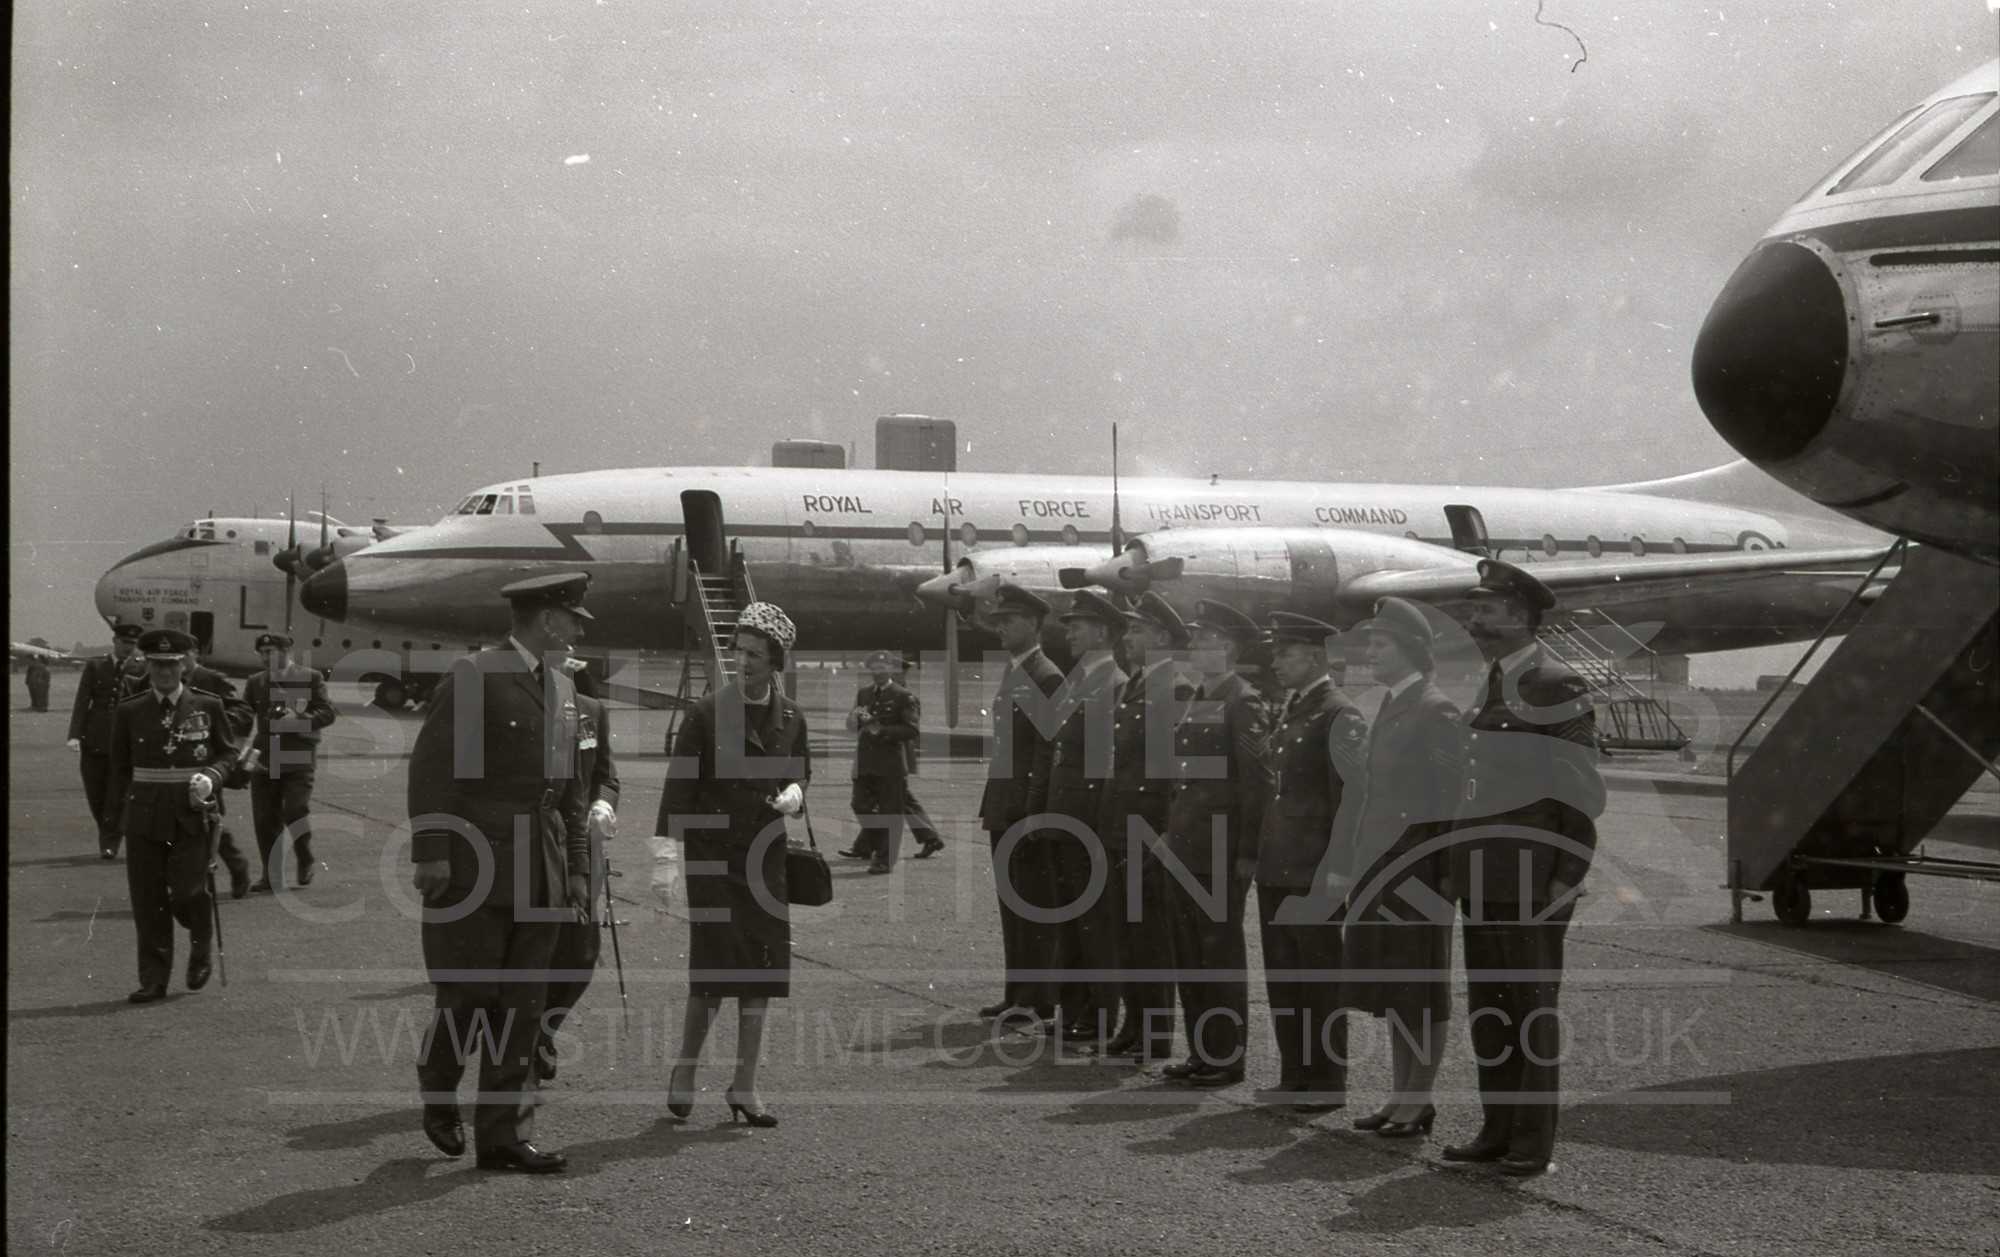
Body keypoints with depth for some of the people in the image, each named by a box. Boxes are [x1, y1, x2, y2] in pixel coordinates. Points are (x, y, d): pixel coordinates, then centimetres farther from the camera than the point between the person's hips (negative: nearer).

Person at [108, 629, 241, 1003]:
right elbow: (120, 767, 16)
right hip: (144, 817, 2)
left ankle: (201, 944, 22)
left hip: (192, 817, -2)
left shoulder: (207, 706, 3)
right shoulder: (128, 712, 6)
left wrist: (211, 778, -9)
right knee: (147, 901, 1)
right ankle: (153, 980, 9)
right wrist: (145, 792, 7)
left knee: (186, 891, -10)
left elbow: (228, 753, 9)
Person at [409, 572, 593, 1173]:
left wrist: (577, 865, 16)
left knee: (520, 1006, 6)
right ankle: (437, 1091, 27)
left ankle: (504, 1135, 11)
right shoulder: (472, 678, -9)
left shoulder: (564, 687, 15)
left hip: (540, 870, 7)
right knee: (469, 994, 0)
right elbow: (430, 767, -12)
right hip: (475, 866, -7)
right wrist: (432, 852, -17)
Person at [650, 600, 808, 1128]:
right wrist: (665, 857, -13)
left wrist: (794, 794, -3)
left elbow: (801, 775, 22)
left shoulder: (791, 718, 6)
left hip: (765, 856, 4)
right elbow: (679, 787, -7)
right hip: (711, 855, -4)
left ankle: (744, 1088, 14)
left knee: (762, 976, 4)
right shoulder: (706, 712, -6)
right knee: (713, 972, -8)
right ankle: (684, 1073, 13)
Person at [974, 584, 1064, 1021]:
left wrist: (1031, 815, -20)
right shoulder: (1012, 674, 15)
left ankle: (1037, 1000, 3)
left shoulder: (1046, 678, -13)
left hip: (1027, 814, -9)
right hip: (1004, 811, 9)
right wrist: (992, 806, 14)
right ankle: (1018, 994, 18)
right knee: (1011, 904, 12)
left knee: (1032, 904, -3)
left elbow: (1045, 750, -17)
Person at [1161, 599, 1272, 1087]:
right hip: (1187, 847, 8)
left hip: (1222, 853, -8)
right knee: (1189, 955, 12)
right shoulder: (1196, 701, 15)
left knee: (1221, 954, -1)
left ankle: (1227, 1059, 8)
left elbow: (1258, 781, -14)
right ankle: (1201, 1052, 21)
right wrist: (1172, 835, 13)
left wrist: (1246, 853, -17)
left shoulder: (1244, 704, -10)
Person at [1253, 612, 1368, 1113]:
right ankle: (1294, 1076, 22)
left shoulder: (1340, 716, -11)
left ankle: (1326, 1082, 10)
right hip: (1275, 867, 8)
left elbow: (1357, 794, -13)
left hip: (1314, 872, -8)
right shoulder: (1287, 712, 14)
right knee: (1281, 977, 13)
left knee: (1320, 978, 1)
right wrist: (1261, 854, 15)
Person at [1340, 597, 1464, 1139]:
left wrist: (1443, 870, -18)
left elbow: (1451, 793, -15)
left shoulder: (1435, 709, -12)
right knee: (1392, 988, 13)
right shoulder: (1388, 708, 14)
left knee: (1421, 991, 0)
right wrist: (1357, 866, 15)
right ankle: (1400, 1095, 21)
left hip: (1417, 868, -9)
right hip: (1380, 868, 9)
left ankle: (1419, 1100, 8)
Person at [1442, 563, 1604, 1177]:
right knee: (1486, 1006, 12)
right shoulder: (1491, 684, 15)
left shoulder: (1555, 683, -10)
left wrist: (1567, 879, -15)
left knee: (1532, 1006, -1)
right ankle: (1498, 1129, 21)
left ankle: (1533, 1141, 6)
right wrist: (1464, 865, 16)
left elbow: (1581, 791, -12)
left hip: (1531, 880, -8)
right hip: (1484, 878, 8)